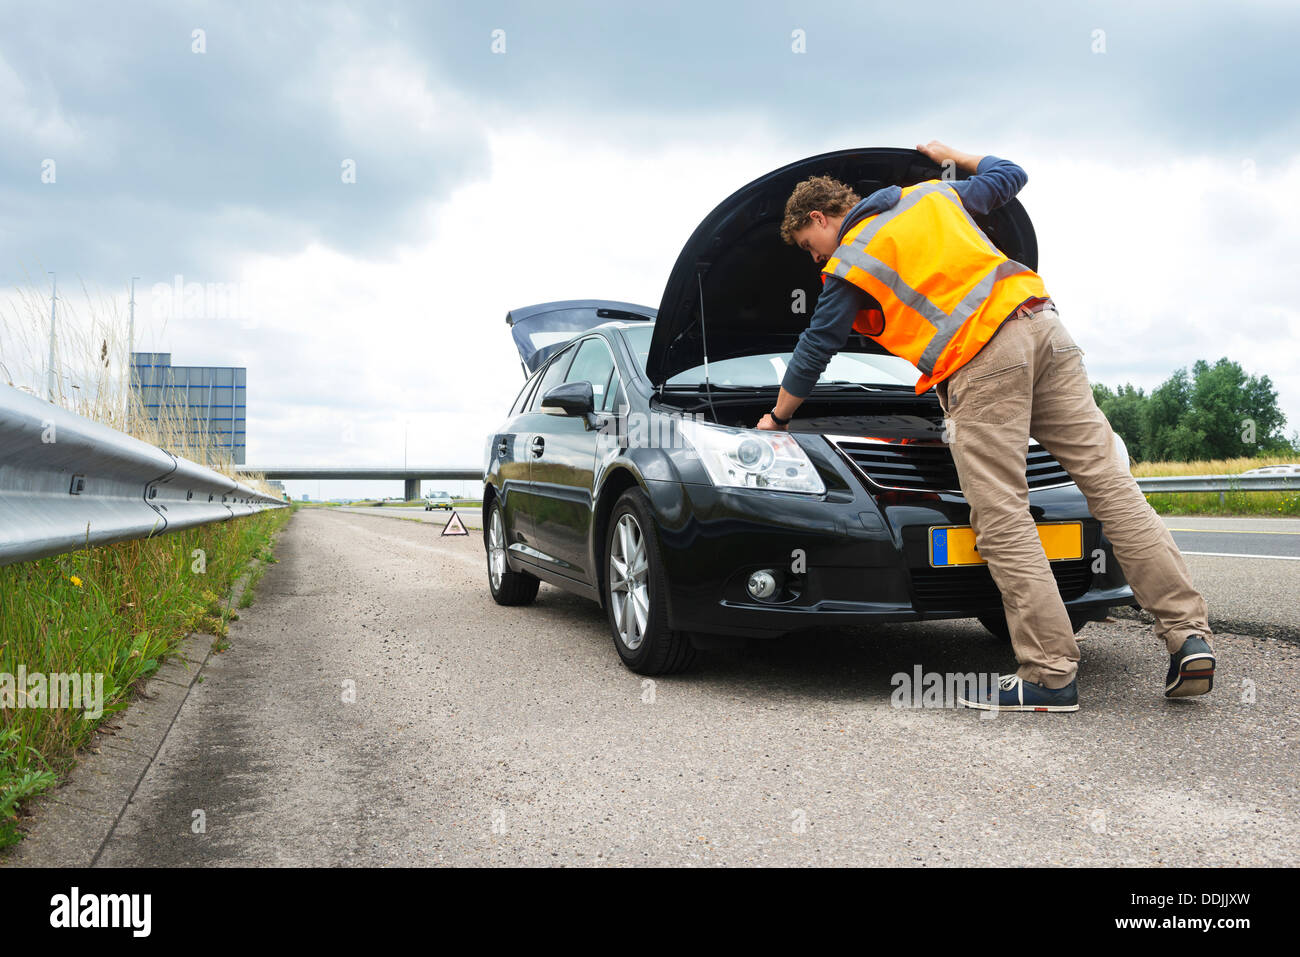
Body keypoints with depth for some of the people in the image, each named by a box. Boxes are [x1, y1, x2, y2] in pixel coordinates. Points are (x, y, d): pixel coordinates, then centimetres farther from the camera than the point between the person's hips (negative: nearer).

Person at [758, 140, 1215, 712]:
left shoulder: (849, 265, 11)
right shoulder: (934, 195, 26)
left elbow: (815, 350, 19)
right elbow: (1009, 175, 39)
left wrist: (778, 416, 33)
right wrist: (950, 157, 54)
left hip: (979, 367, -7)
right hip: (1042, 325, 7)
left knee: (1002, 521, -6)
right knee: (1108, 480, 2)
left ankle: (1051, 673, -7)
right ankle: (1188, 635, 1)